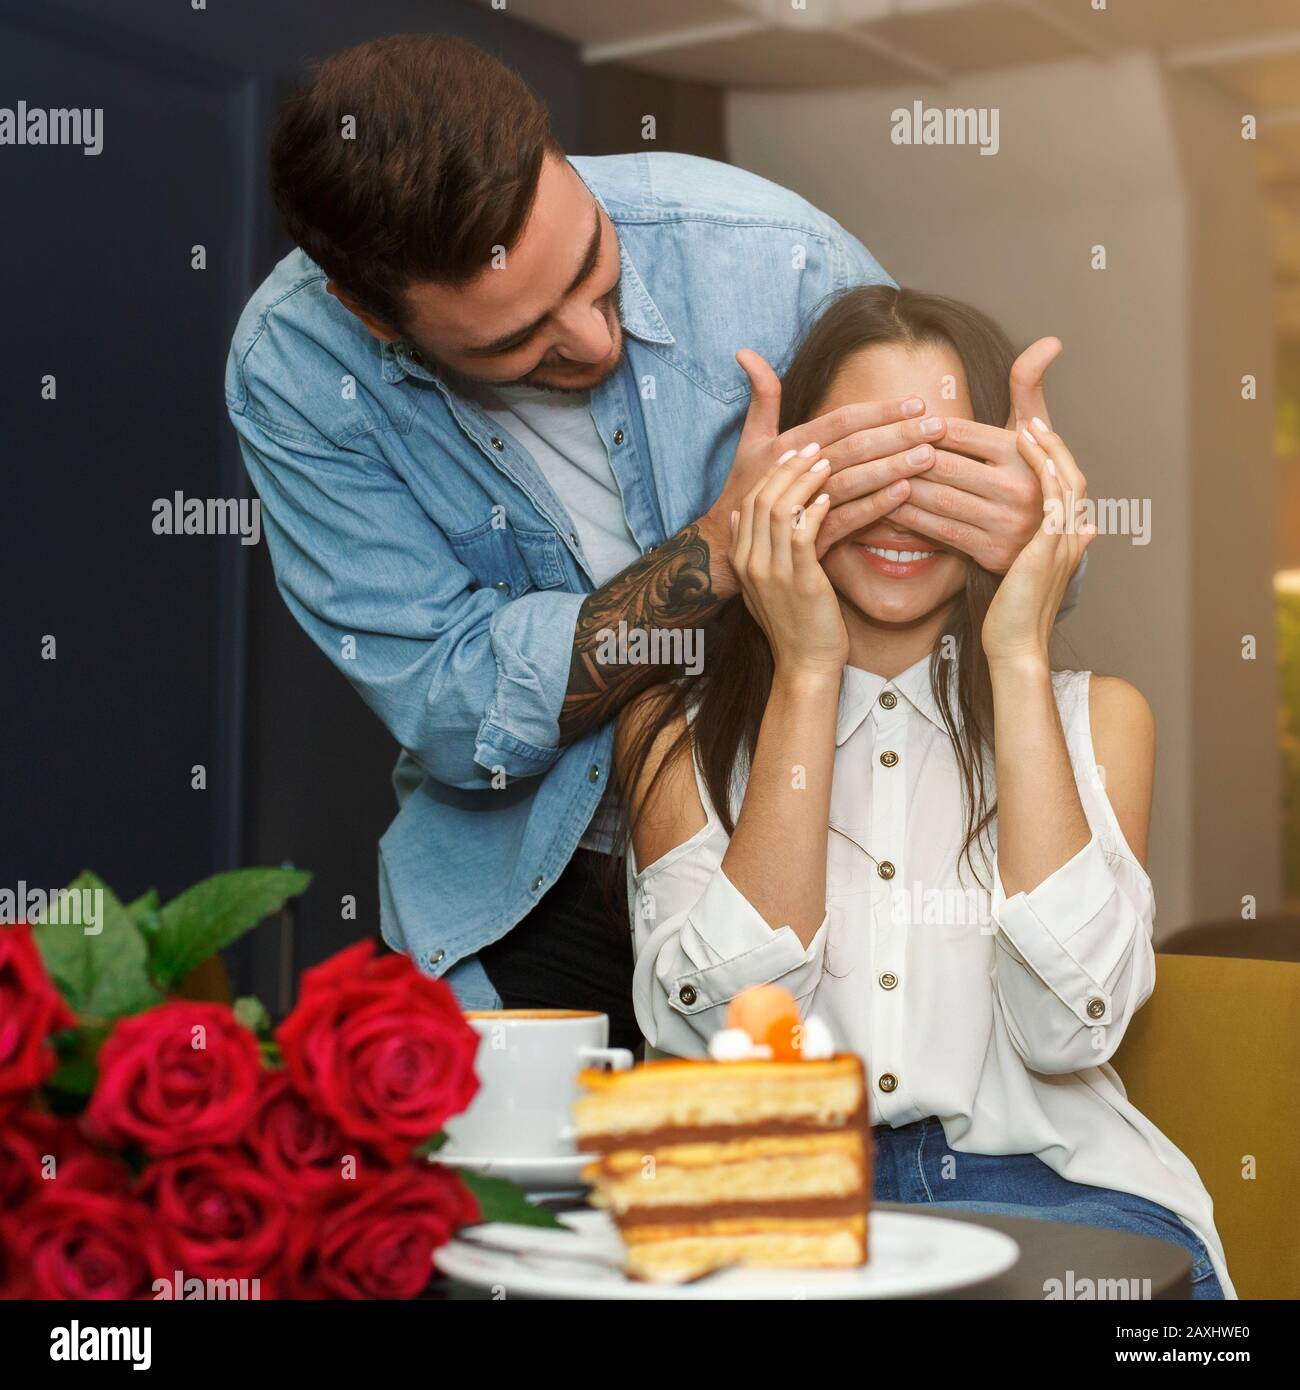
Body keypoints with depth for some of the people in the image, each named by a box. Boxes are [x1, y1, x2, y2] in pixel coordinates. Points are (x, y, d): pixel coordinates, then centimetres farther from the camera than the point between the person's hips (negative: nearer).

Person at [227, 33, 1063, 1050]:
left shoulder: (773, 258, -19)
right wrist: (728, 543, -32)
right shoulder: (293, 366, -18)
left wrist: (1018, 528, -31)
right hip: (533, 882, -1)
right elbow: (455, 712, -19)